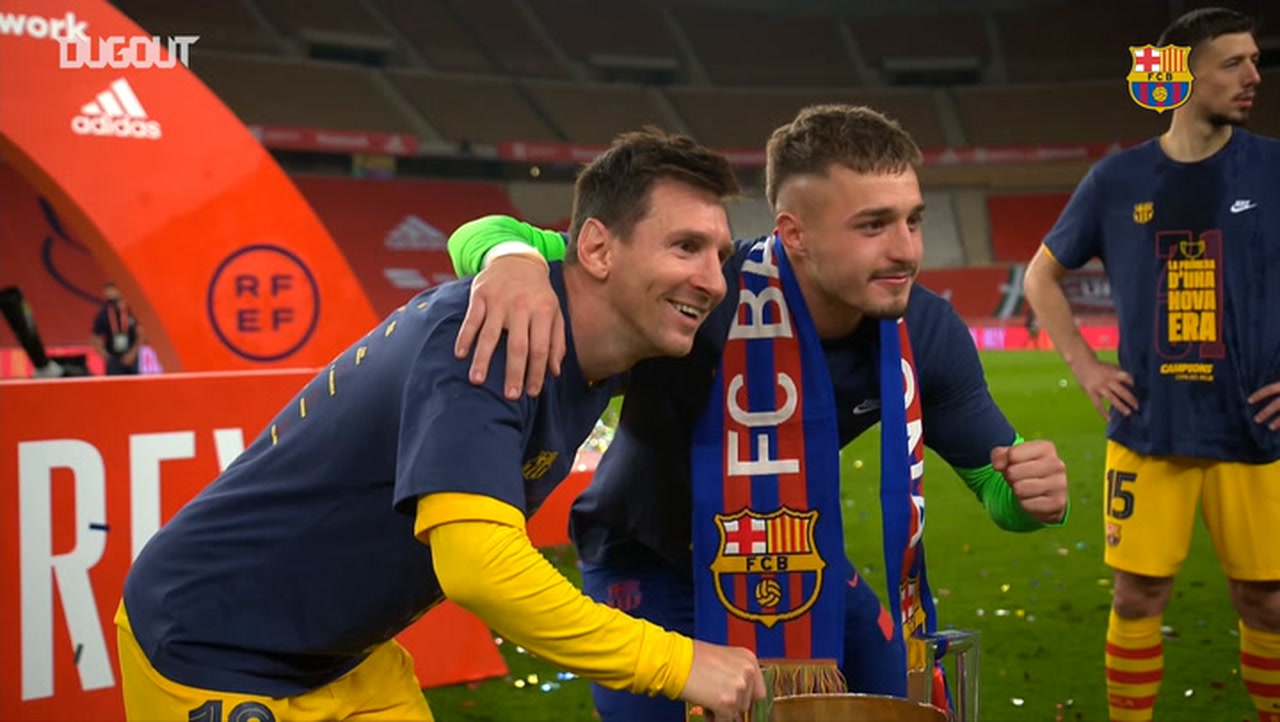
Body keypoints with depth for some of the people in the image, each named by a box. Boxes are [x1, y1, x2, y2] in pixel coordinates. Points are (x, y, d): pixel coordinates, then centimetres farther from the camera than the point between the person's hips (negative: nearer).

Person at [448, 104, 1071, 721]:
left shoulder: (927, 334, -22)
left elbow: (995, 483, -7)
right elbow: (484, 235, -30)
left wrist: (1033, 496, -33)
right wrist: (514, 262, -56)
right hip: (648, 559, -4)